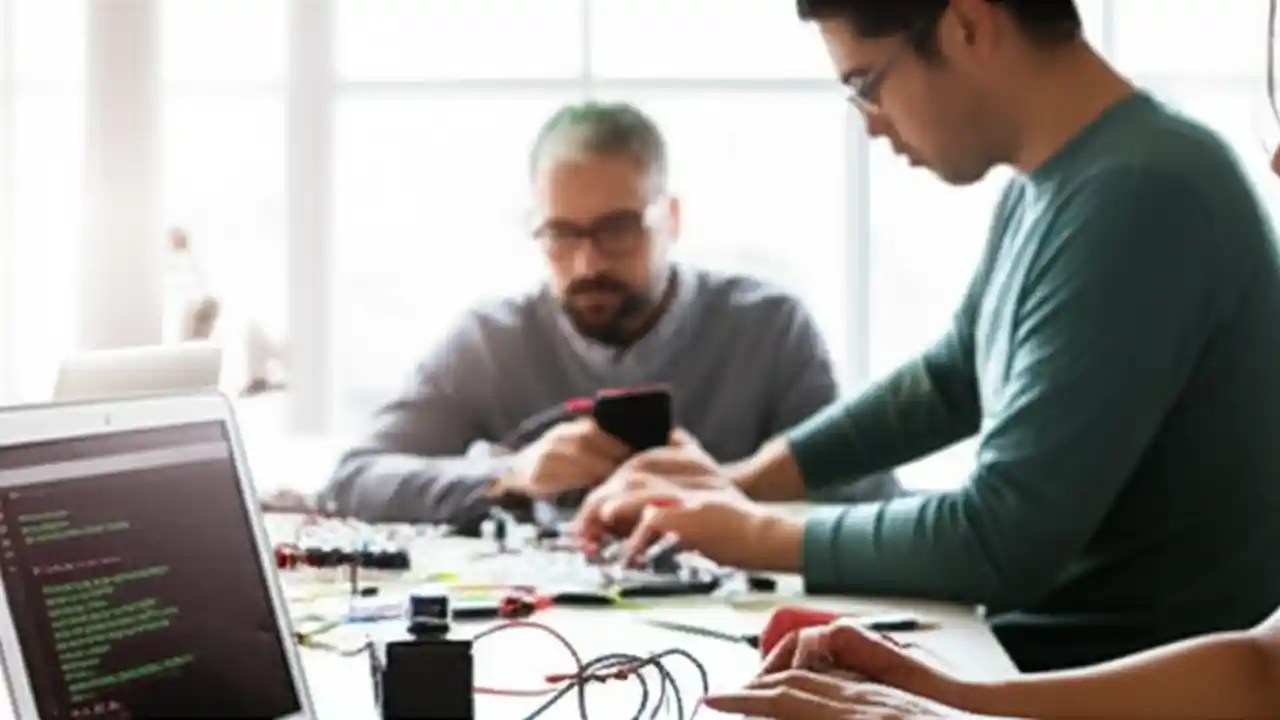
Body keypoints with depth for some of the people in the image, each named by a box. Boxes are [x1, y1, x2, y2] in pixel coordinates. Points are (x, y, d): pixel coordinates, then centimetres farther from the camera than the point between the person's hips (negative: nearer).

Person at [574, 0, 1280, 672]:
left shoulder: (1137, 195, -25)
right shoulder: (1046, 185, 5)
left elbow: (1002, 544, -26)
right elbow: (954, 376, 21)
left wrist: (759, 534, -12)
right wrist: (744, 479, 10)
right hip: (1046, 632, 8)